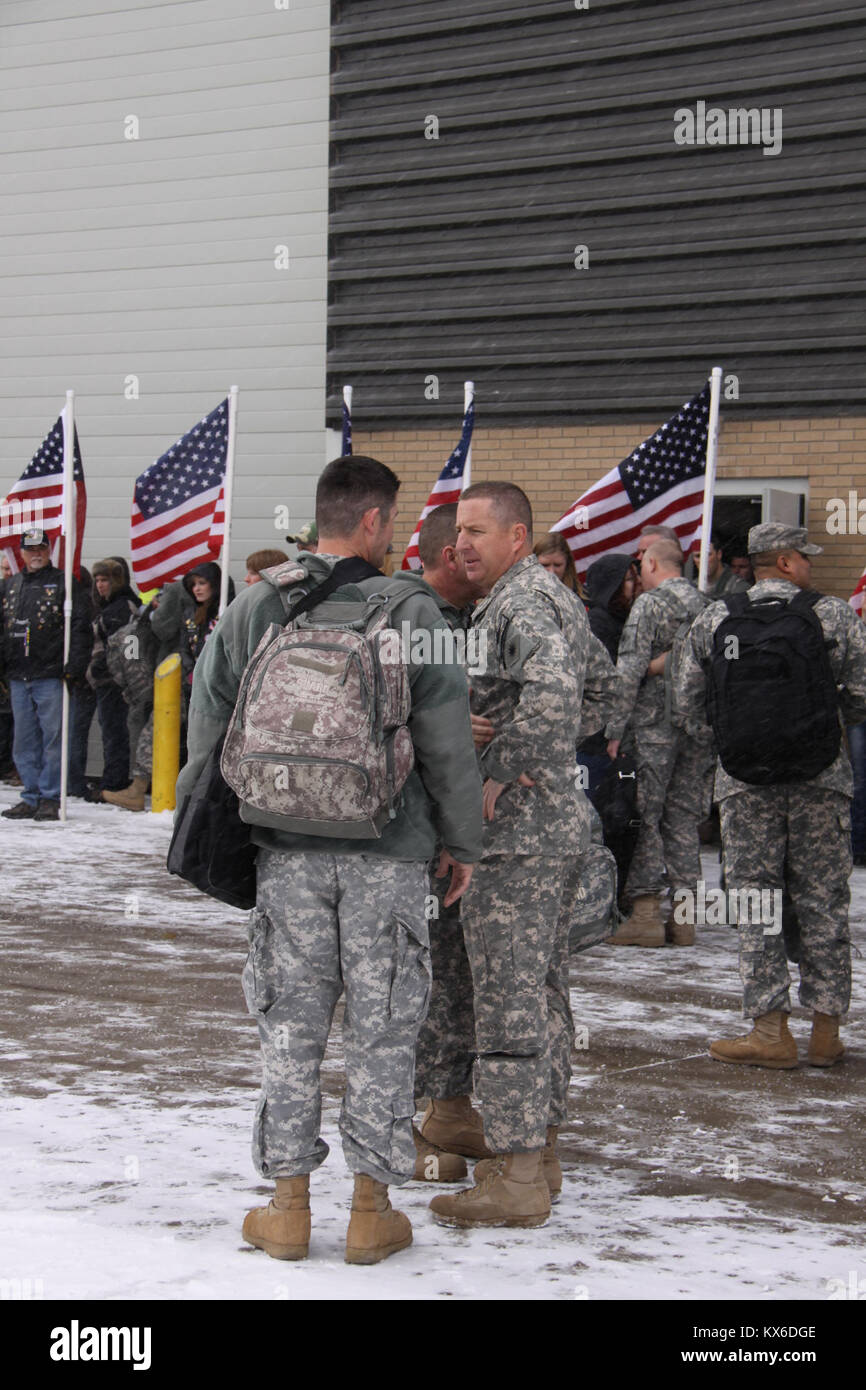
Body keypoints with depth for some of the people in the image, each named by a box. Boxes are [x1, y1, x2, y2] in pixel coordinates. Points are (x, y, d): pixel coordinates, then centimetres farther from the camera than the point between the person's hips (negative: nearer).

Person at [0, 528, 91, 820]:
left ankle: (50, 798, 1)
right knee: (24, 741, 7)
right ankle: (31, 798, 13)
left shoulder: (63, 583, 1)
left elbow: (81, 628, -4)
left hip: (50, 677, -5)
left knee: (52, 738, -4)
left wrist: (74, 667, -12)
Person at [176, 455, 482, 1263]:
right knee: (381, 1031, 6)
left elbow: (209, 727, 7)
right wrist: (462, 841, 6)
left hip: (286, 848, 3)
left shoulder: (254, 607, 3)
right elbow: (447, 741, -5)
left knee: (291, 1026, 10)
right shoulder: (409, 610, -7)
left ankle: (288, 1204, 13)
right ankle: (371, 1209, 11)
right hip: (388, 850, -3)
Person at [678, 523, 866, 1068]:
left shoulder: (712, 621, 3)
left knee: (756, 901, 5)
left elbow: (692, 704, 7)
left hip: (745, 780, 1)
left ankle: (770, 1028, 0)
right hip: (821, 778, -1)